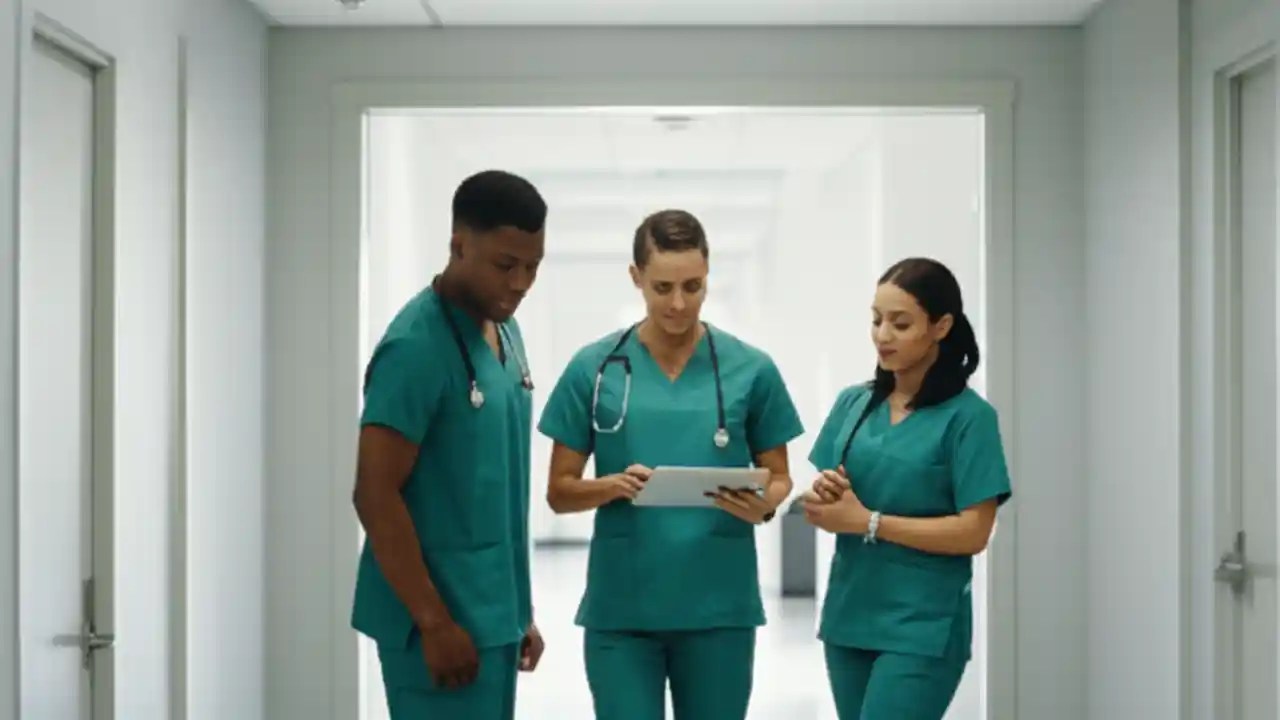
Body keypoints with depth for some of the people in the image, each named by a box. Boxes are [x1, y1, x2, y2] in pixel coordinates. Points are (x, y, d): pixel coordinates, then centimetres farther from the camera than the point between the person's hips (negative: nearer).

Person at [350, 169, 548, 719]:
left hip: (493, 616, 8)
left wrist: (519, 612, 17)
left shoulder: (505, 334, 11)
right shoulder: (416, 346, -16)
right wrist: (434, 621, -19)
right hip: (442, 620, -8)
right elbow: (376, 496, -18)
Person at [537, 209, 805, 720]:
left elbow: (778, 476, 8)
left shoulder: (751, 369, 1)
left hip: (719, 606, 1)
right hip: (621, 609, -1)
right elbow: (560, 491, 4)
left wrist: (763, 505, -15)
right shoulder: (593, 369, 0)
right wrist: (613, 485, -17)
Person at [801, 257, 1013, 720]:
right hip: (849, 616, 6)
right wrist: (822, 498, -12)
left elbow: (973, 533, -13)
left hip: (922, 628, -6)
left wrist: (868, 521, -16)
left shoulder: (967, 416, -9)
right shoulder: (853, 404, 8)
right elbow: (823, 509, 11)